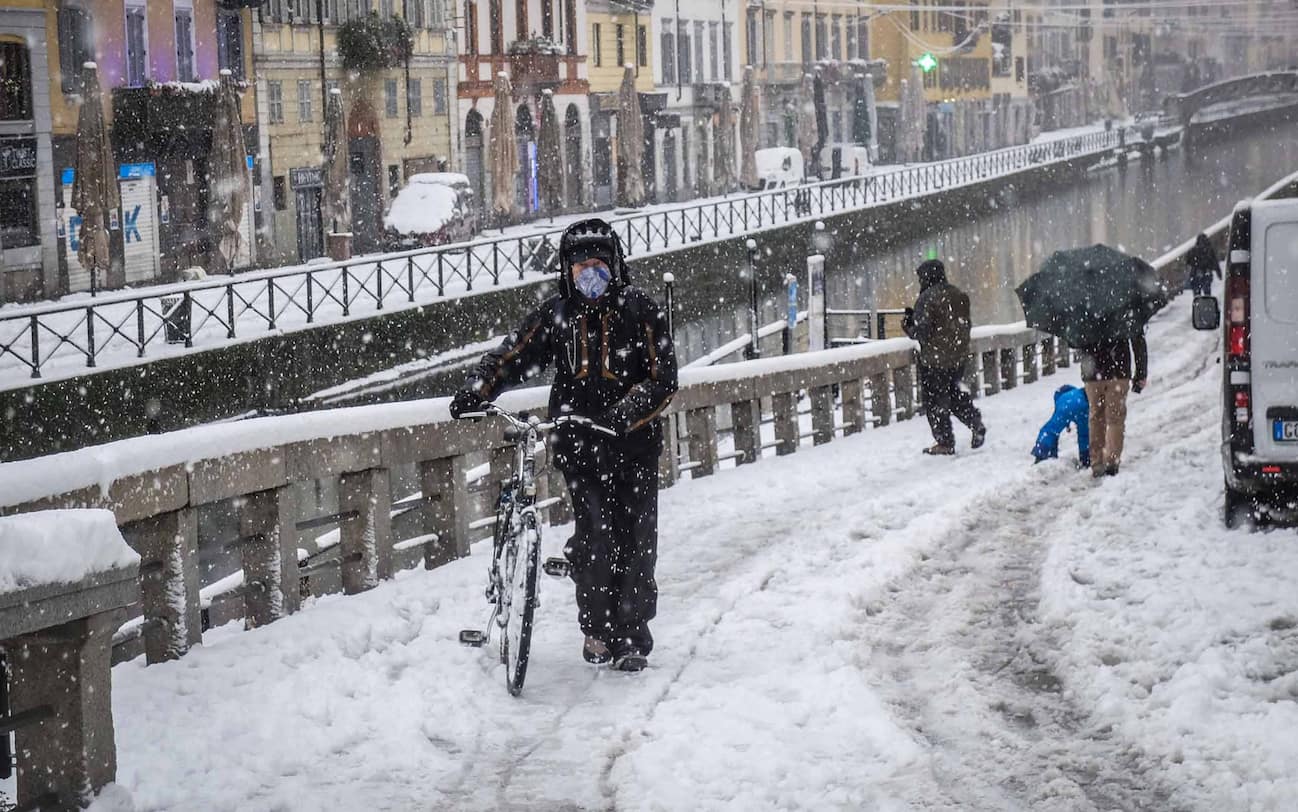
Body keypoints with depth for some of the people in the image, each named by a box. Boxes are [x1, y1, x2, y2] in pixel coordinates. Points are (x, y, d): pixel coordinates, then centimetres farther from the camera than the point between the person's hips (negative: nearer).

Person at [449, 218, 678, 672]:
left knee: (636, 541, 0)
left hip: (633, 445, -1)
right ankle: (596, 626, 4)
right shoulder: (556, 315, 7)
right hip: (579, 444, 1)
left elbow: (663, 380, -6)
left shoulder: (639, 311, 0)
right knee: (595, 532, -13)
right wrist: (475, 392, -12)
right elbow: (511, 358, 6)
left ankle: (633, 639, 12)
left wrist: (623, 416, -21)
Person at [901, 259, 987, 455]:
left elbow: (921, 331, -20)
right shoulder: (959, 296, 5)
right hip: (959, 356, 7)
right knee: (953, 392, 25)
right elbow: (966, 325, 11)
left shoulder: (927, 299, -17)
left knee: (935, 399, 5)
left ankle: (944, 442, 9)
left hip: (934, 359, -7)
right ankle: (976, 423, 10)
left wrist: (908, 326, 1)